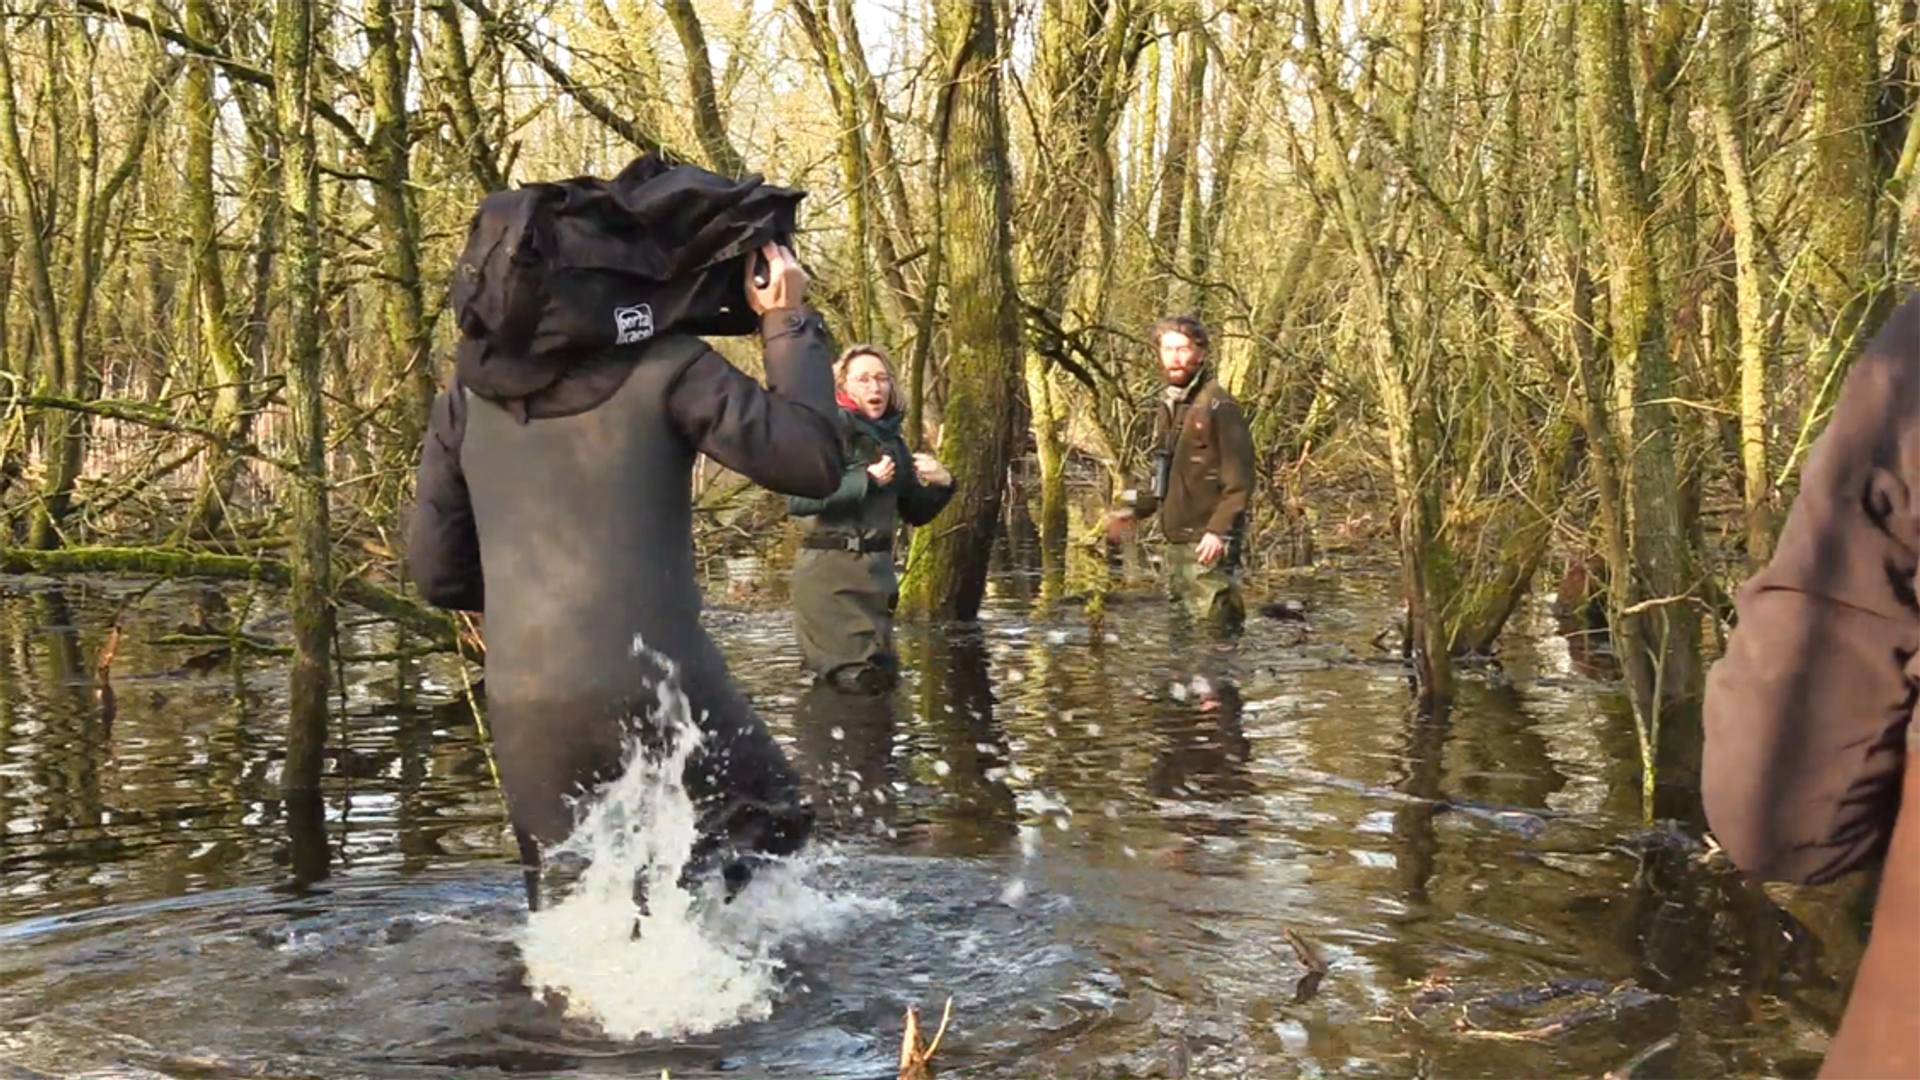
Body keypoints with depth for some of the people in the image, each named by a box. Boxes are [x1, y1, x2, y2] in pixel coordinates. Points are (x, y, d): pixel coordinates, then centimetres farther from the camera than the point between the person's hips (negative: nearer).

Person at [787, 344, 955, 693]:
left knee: (880, 675, 11)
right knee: (854, 680, -8)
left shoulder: (891, 440, 11)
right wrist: (867, 479, -20)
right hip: (829, 572, -7)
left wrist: (942, 484, -1)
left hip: (876, 570, 7)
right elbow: (798, 499, -22)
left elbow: (916, 513, 19)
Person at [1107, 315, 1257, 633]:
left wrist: (1219, 530, -24)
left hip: (1208, 543, -9)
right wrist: (1136, 511, 15)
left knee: (1215, 627, -11)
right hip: (1176, 541, 9)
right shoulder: (1168, 407, 16)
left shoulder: (1218, 406, -11)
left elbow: (1240, 479, -16)